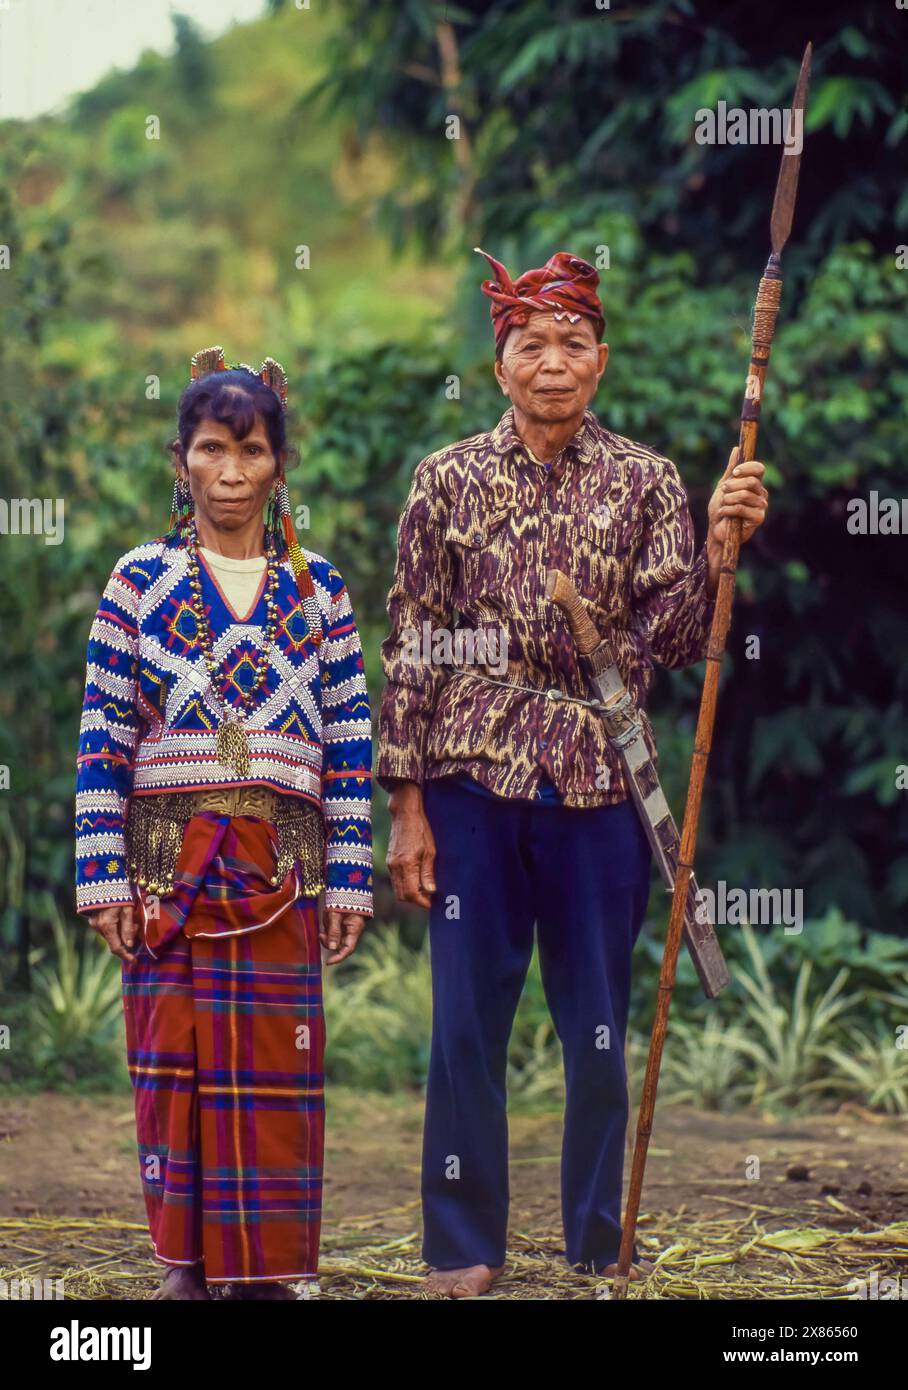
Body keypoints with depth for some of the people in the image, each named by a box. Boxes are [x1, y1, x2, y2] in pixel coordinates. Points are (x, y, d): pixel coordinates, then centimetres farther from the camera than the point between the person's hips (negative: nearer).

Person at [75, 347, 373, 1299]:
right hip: (168, 854, -1)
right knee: (172, 1057, 2)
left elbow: (350, 743, 6)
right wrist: (103, 877, -6)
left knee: (274, 1063, 1)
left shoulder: (317, 589, 7)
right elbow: (103, 737, 0)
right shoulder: (141, 579, 3)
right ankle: (185, 1257, 13)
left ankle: (263, 1264, 10)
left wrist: (349, 878, 1)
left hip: (281, 861, 1)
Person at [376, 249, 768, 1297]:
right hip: (473, 785, -1)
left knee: (599, 1030, 7)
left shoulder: (644, 482, 4)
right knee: (468, 1024, 3)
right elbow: (411, 648, 3)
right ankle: (464, 1248, 15)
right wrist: (407, 804, -1)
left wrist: (718, 545, -18)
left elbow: (675, 639, -1)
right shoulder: (450, 480, 3)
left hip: (597, 786, 1)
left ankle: (602, 1244, 20)